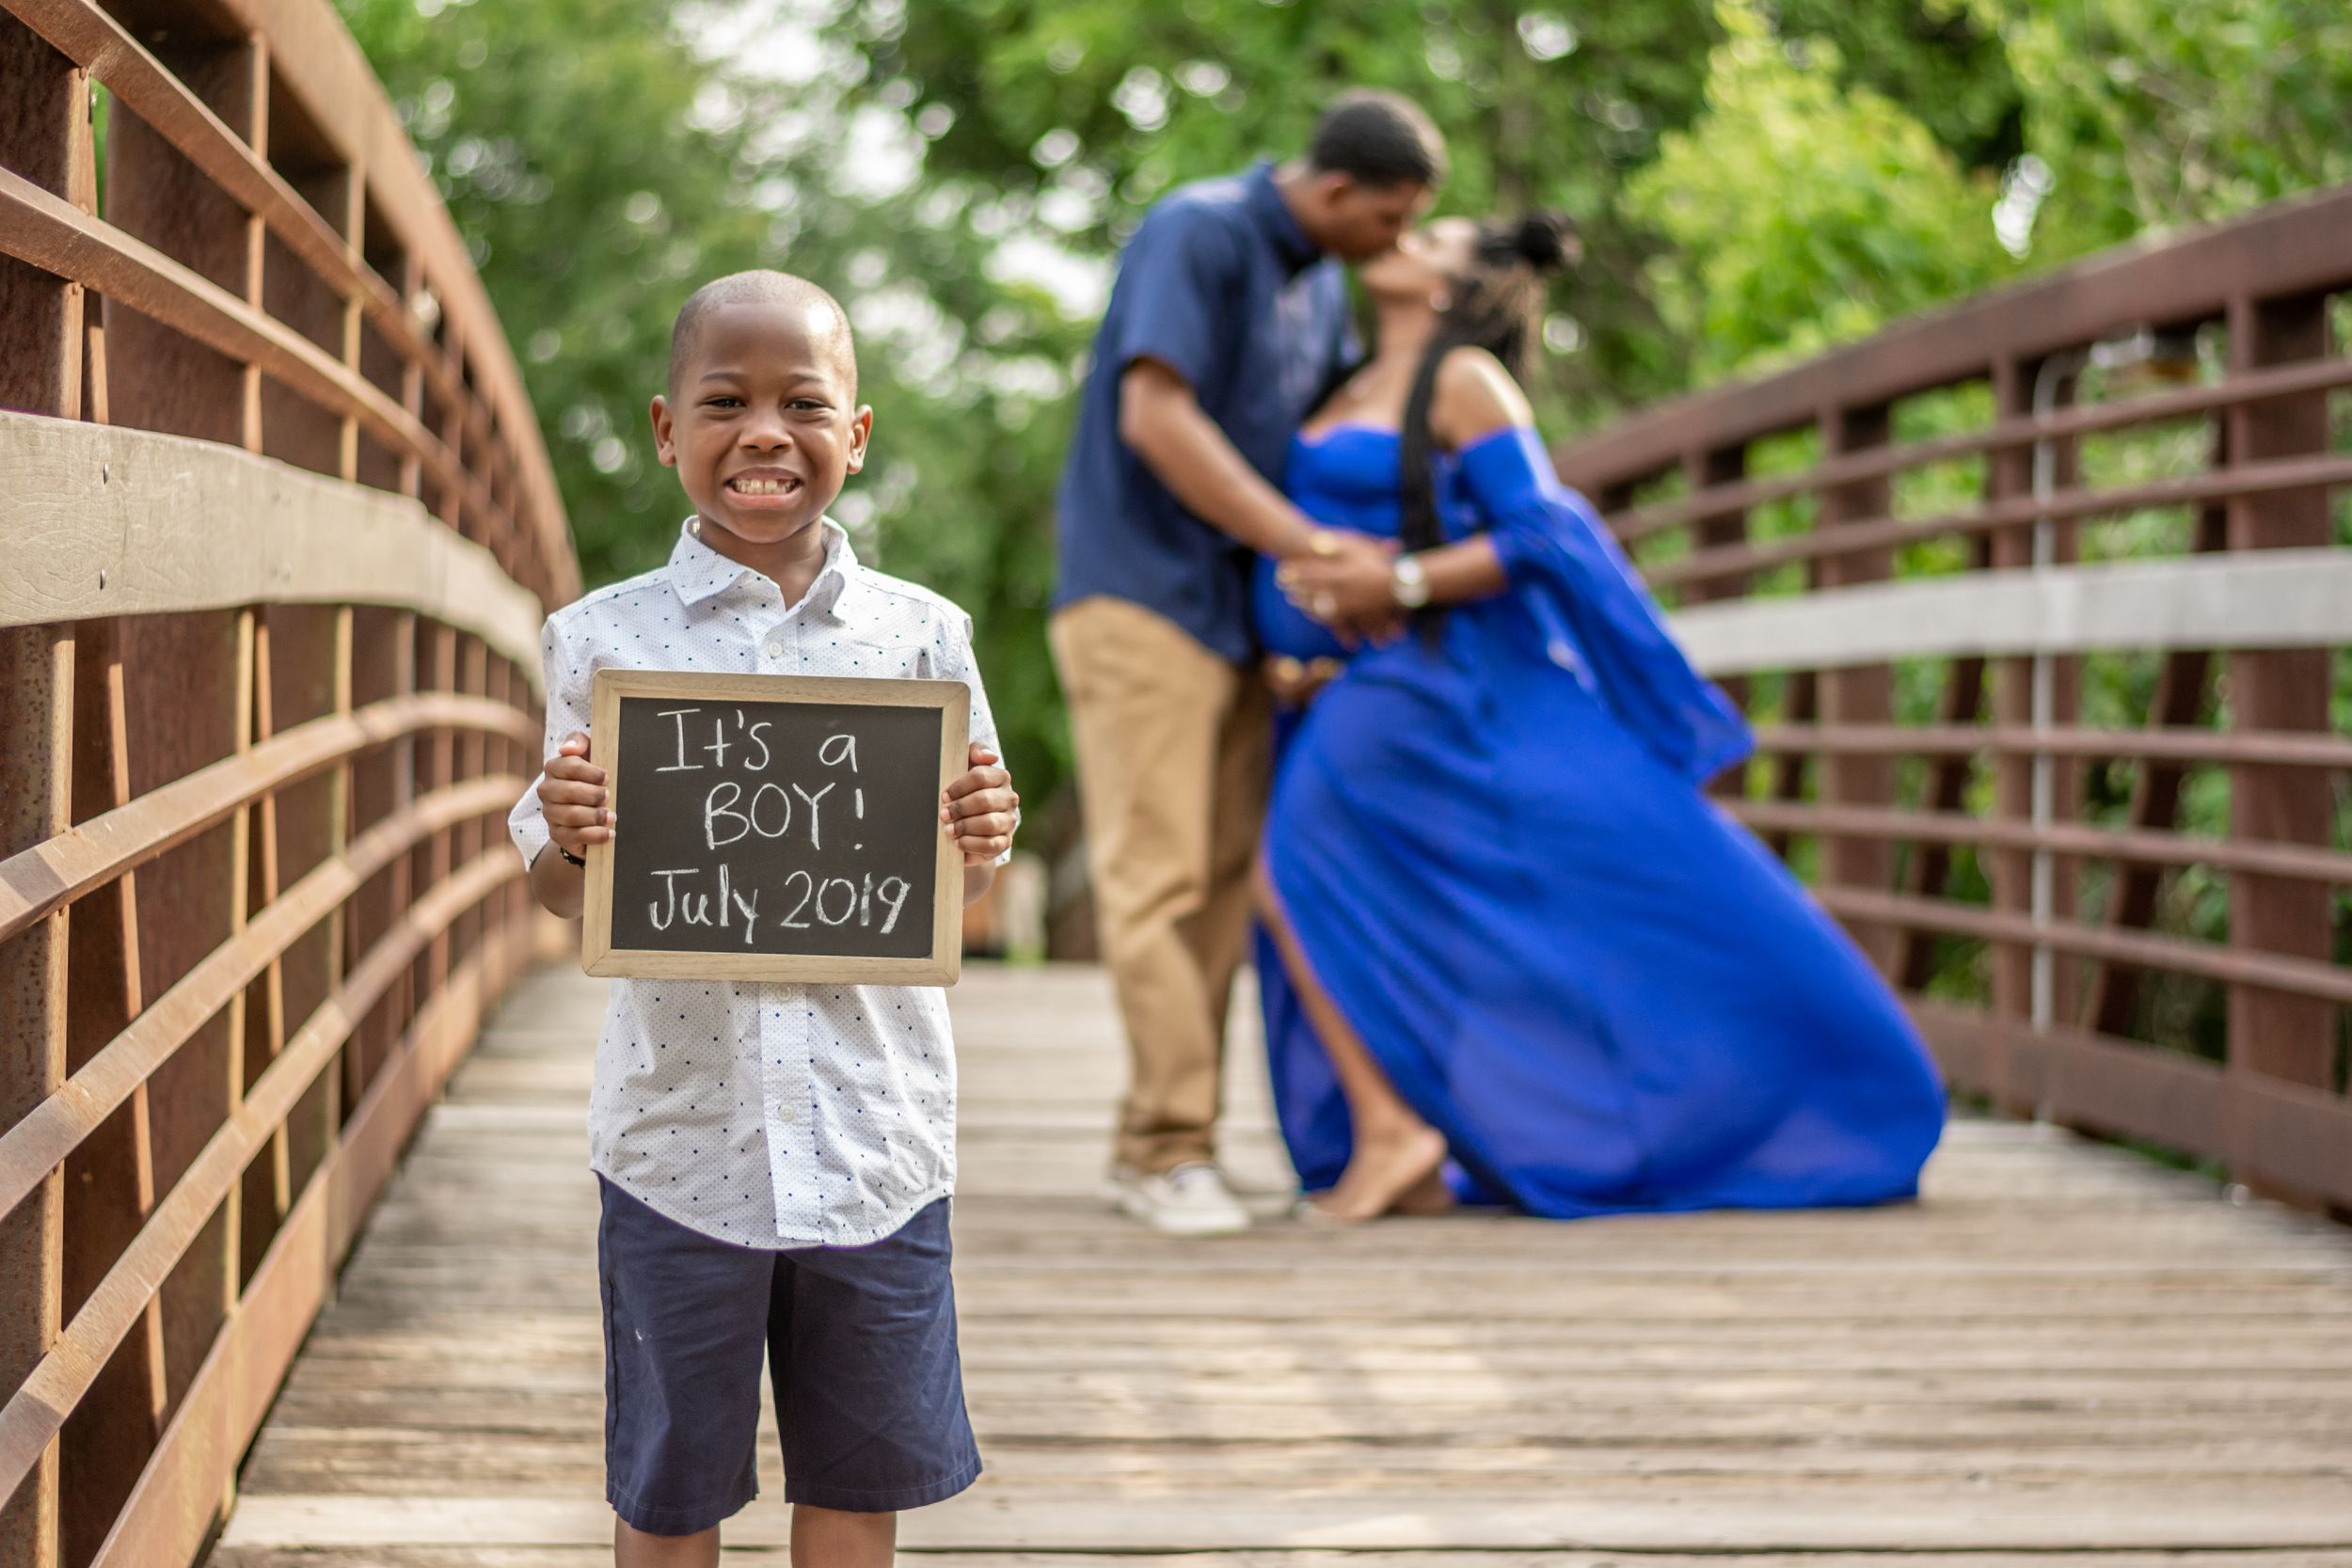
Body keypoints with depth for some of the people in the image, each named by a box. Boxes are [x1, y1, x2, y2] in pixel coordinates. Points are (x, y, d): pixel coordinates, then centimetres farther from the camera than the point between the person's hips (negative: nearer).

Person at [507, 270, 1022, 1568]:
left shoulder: (919, 636, 2)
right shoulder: (603, 640, -1)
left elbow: (950, 898, 9)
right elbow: (566, 898, 5)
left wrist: (982, 844, -13)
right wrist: (568, 837, -17)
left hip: (875, 1124, 1)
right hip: (682, 1125, -1)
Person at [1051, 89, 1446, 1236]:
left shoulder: (1319, 283, 13)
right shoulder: (1196, 235, -12)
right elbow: (1155, 420, -21)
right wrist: (1310, 547, -20)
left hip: (1237, 613, 8)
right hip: (1141, 597, -8)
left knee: (1223, 882, 2)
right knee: (1155, 875, -12)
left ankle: (1152, 1146, 5)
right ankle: (1174, 1144, -12)